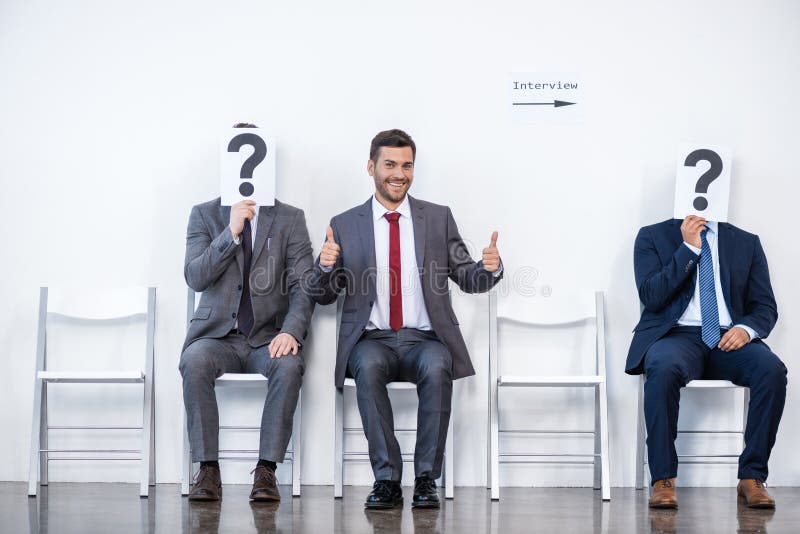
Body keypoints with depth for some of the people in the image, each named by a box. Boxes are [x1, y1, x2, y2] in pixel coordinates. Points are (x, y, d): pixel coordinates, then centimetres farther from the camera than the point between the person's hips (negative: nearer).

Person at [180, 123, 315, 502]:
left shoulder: (290, 219, 7)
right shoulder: (204, 214, 8)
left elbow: (303, 286, -1)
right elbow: (195, 278, -5)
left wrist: (291, 331, -20)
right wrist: (230, 233, -16)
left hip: (267, 338, 0)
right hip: (216, 334, 0)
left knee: (289, 366, -33)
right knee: (194, 361, -33)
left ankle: (266, 471, -25)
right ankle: (208, 470, -25)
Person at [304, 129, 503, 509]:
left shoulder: (438, 218, 11)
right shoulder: (345, 225, 10)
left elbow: (467, 279, 11)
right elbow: (322, 296, 10)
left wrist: (490, 268, -12)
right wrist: (325, 266, -13)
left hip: (425, 339, 0)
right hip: (372, 340, 0)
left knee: (437, 367, -34)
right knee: (368, 367, -35)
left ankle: (426, 480, -24)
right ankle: (386, 479, -26)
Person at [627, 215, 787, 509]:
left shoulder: (747, 242, 16)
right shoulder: (652, 237, 9)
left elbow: (766, 307, 12)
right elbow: (651, 297, -4)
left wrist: (746, 328, -11)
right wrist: (689, 248, -8)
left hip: (729, 339, 2)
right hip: (677, 335, -2)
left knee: (772, 369, -29)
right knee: (664, 367, -37)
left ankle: (752, 478, -20)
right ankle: (663, 480, -28)